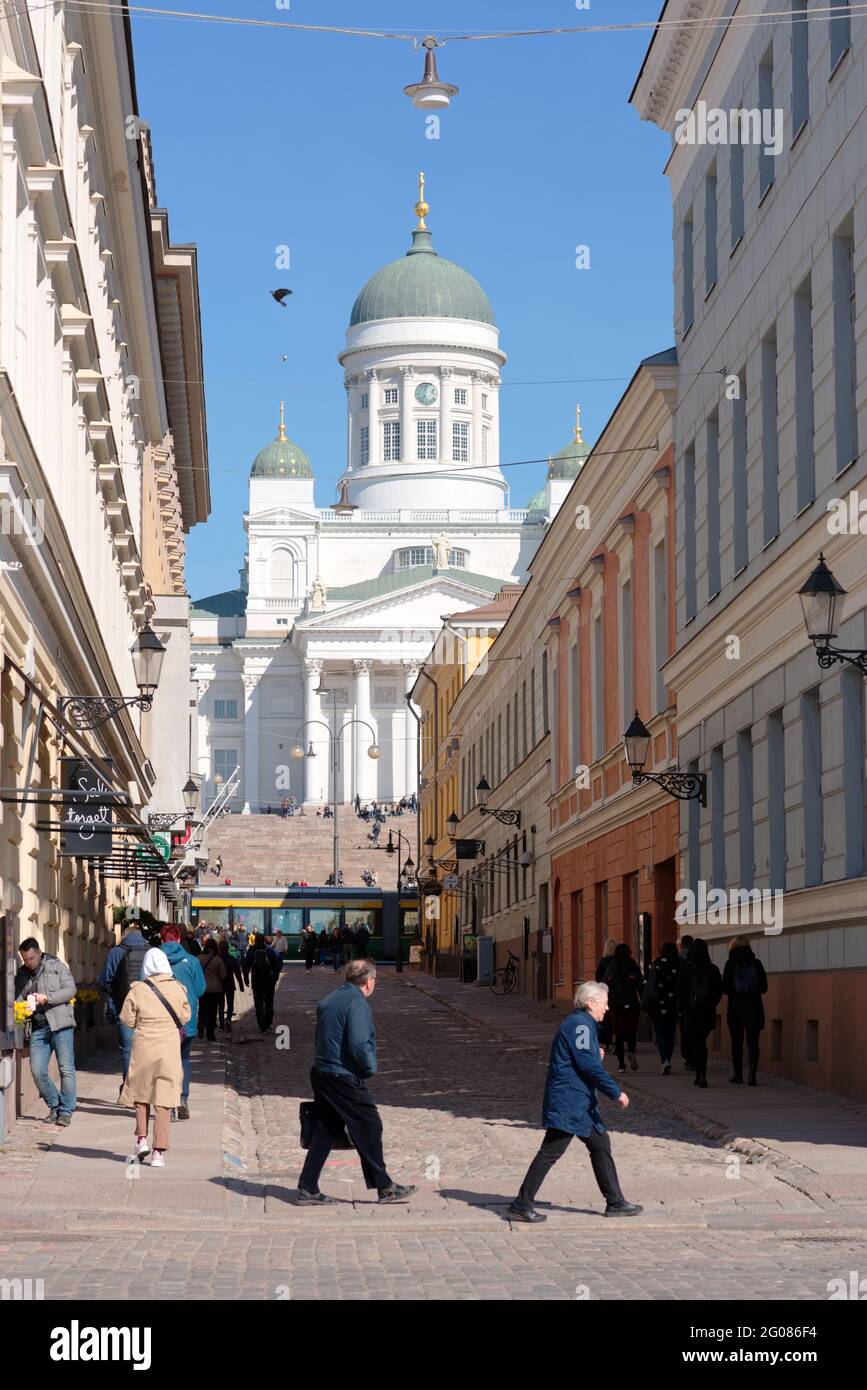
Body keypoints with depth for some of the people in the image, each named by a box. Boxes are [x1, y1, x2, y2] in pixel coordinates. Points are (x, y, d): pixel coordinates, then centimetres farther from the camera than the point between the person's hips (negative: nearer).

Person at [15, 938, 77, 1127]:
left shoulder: (57, 966, 3)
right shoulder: (21, 975, 15)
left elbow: (70, 989, -5)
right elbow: (18, 999, 16)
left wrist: (47, 998, -15)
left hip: (60, 1025, -4)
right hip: (38, 1028, 4)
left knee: (66, 1069, -5)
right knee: (37, 1071, -3)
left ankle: (66, 1111, 3)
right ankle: (54, 1106, 14)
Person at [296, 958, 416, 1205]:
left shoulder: (328, 1000, 13)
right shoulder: (357, 1003, -16)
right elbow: (359, 1044, -24)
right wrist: (370, 1068, -8)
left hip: (322, 1074, 9)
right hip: (346, 1079, -9)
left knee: (324, 1132, 12)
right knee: (369, 1129, 2)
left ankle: (307, 1189, 11)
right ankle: (384, 1187, 8)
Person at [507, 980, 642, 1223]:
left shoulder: (579, 1023, 18)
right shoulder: (580, 1025, -15)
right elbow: (589, 1066, -21)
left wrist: (595, 1056, 8)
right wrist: (616, 1093, -17)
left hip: (580, 1103, 11)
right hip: (567, 1103, -11)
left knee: (600, 1144, 14)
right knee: (551, 1151, -8)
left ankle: (615, 1202, 19)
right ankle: (522, 1205, -4)